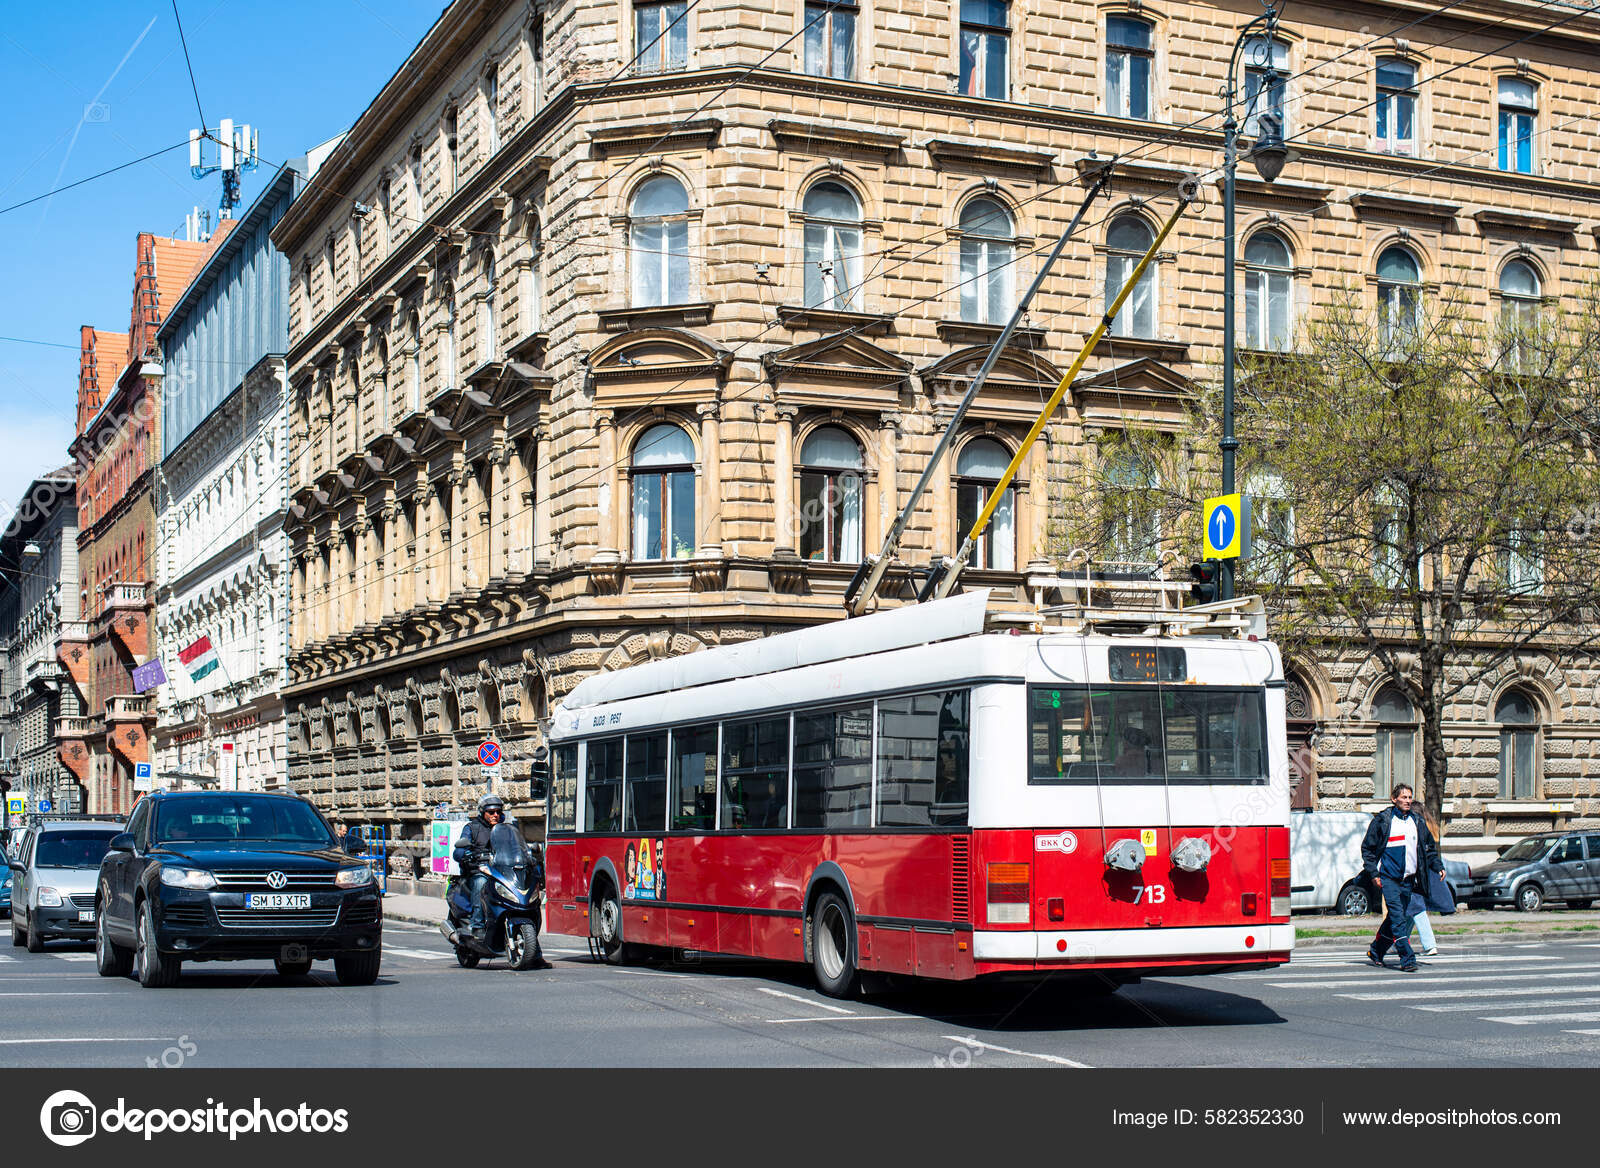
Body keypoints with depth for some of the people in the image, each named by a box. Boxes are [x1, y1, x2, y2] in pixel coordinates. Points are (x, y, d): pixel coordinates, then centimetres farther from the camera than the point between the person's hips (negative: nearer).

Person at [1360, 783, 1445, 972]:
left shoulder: (1417, 821, 13)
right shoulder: (1382, 820, -2)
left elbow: (1429, 848, 23)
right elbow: (1367, 848, 0)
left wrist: (1438, 866, 9)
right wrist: (1373, 873, -8)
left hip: (1408, 879, 5)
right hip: (1389, 877, -5)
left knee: (1400, 918, 9)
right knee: (1397, 917, -14)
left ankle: (1375, 951, 26)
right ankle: (1407, 958, -16)